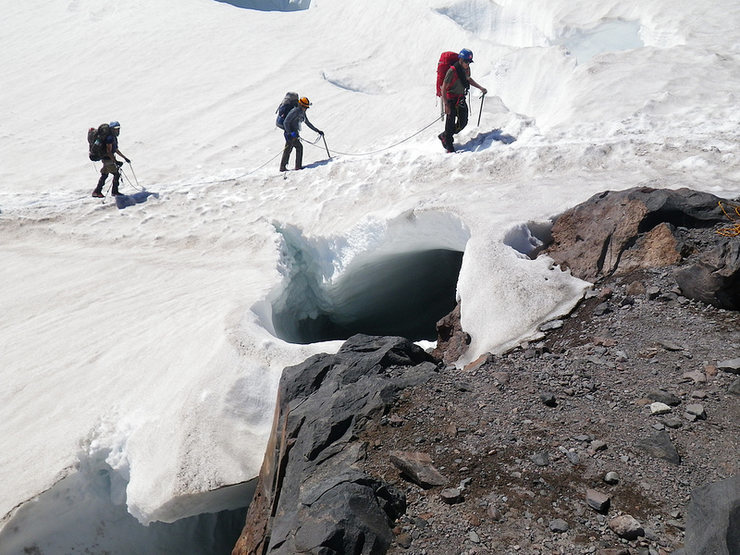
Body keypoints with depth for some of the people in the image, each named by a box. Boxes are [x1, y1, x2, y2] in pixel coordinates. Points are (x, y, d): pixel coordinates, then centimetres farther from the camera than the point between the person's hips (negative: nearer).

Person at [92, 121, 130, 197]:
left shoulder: (114, 137, 11)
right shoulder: (110, 138, -20)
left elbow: (116, 150, 21)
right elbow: (109, 151, -25)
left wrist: (124, 158, 22)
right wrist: (115, 161, -30)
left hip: (110, 159, 10)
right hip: (108, 160, -10)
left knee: (104, 175, 15)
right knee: (117, 174, -4)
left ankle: (97, 192, 22)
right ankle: (114, 191, 6)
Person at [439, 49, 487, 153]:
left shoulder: (466, 69, 1)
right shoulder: (452, 71, -23)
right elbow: (443, 88, -22)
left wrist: (480, 88, 17)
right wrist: (446, 105, -27)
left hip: (461, 99, 7)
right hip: (451, 99, -7)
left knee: (463, 122, 5)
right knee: (451, 122, -5)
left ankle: (444, 136, 25)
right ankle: (448, 145, 11)